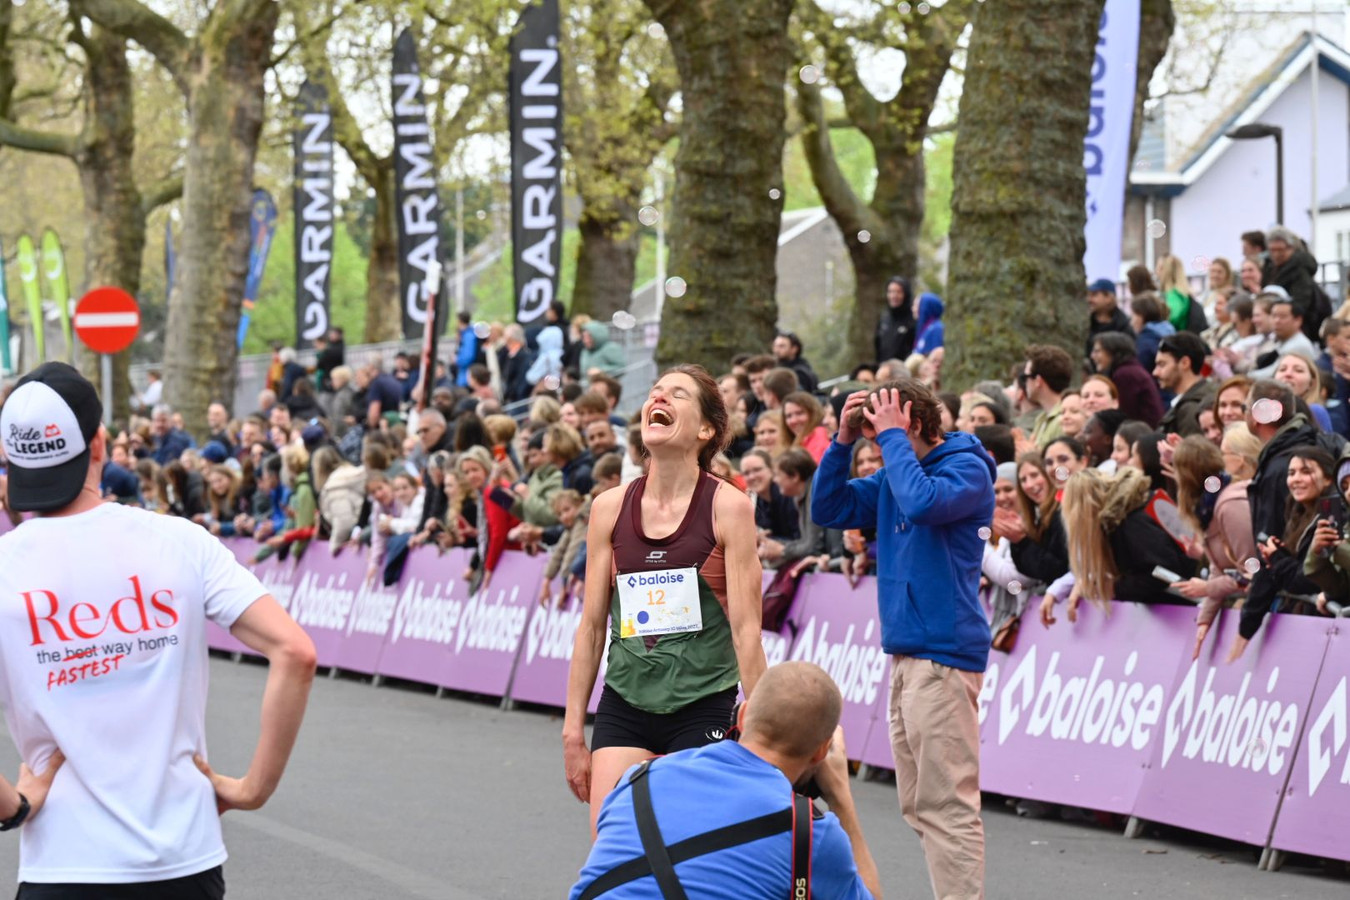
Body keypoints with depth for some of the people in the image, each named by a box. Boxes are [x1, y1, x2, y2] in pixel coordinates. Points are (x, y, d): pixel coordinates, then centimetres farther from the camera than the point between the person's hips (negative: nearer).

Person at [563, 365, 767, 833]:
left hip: (704, 710, -3)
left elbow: (746, 629, -7)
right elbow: (591, 625, 10)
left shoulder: (728, 507, -5)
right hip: (624, 703, 3)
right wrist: (573, 729, 10)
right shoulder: (610, 508, 5)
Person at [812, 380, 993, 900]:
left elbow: (923, 504, -27)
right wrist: (843, 441, 5)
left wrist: (892, 436, -14)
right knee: (919, 805, 10)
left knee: (947, 805, -12)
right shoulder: (892, 476, 16)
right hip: (905, 652, 9)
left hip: (943, 655, -9)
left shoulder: (967, 468, -8)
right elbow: (828, 510, 17)